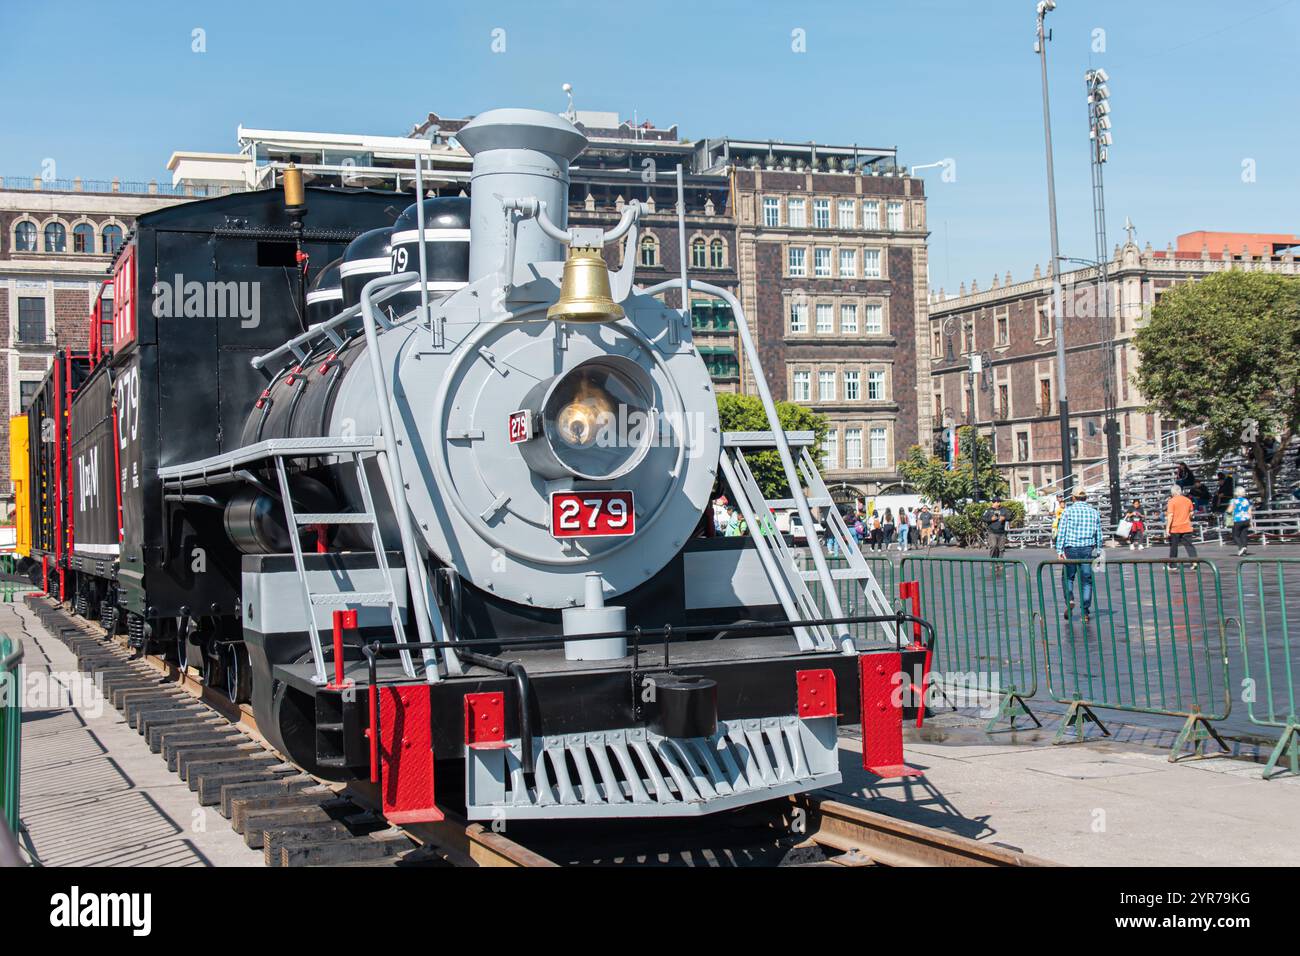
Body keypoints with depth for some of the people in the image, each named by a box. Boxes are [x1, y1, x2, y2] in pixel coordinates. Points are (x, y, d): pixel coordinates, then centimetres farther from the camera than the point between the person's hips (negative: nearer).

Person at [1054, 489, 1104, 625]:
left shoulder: (1068, 511, 0)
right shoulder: (1094, 512, 9)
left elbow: (1061, 532, -5)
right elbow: (1099, 534, 11)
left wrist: (1059, 550, -4)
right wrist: (1098, 551, 18)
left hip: (1071, 549, -2)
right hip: (1088, 549, 2)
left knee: (1068, 577, 13)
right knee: (1086, 580, 4)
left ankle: (1069, 600, -11)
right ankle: (1085, 612, 3)